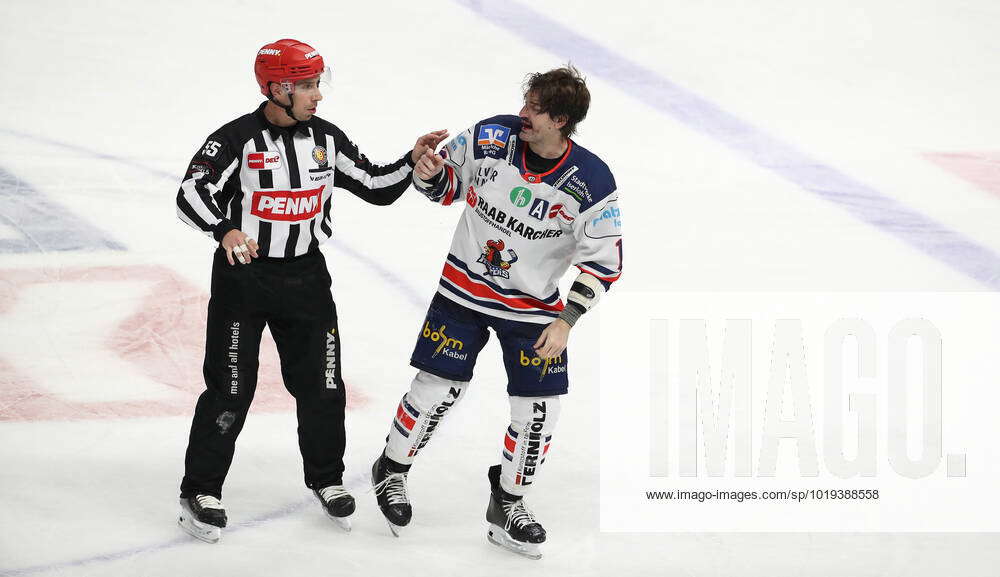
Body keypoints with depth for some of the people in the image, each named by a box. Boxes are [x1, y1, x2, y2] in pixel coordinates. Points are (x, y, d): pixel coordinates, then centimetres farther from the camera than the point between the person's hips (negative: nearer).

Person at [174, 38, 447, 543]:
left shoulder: (326, 139, 3)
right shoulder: (236, 139, -14)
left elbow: (377, 187, 8)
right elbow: (191, 193, -23)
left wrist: (413, 160, -9)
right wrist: (225, 231, -40)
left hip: (305, 274, 5)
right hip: (243, 275, -5)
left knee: (322, 384, 8)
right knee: (231, 388, -4)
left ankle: (327, 479, 28)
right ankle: (200, 492, 8)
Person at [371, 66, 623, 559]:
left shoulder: (591, 182, -18)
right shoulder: (491, 137, -14)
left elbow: (603, 260, -12)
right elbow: (449, 181, 4)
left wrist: (565, 321, -17)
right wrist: (431, 174, -20)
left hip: (535, 307, 0)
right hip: (465, 288, 0)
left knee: (539, 408, -1)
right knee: (437, 388, 0)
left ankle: (508, 504, 21)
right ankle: (391, 472, 26)